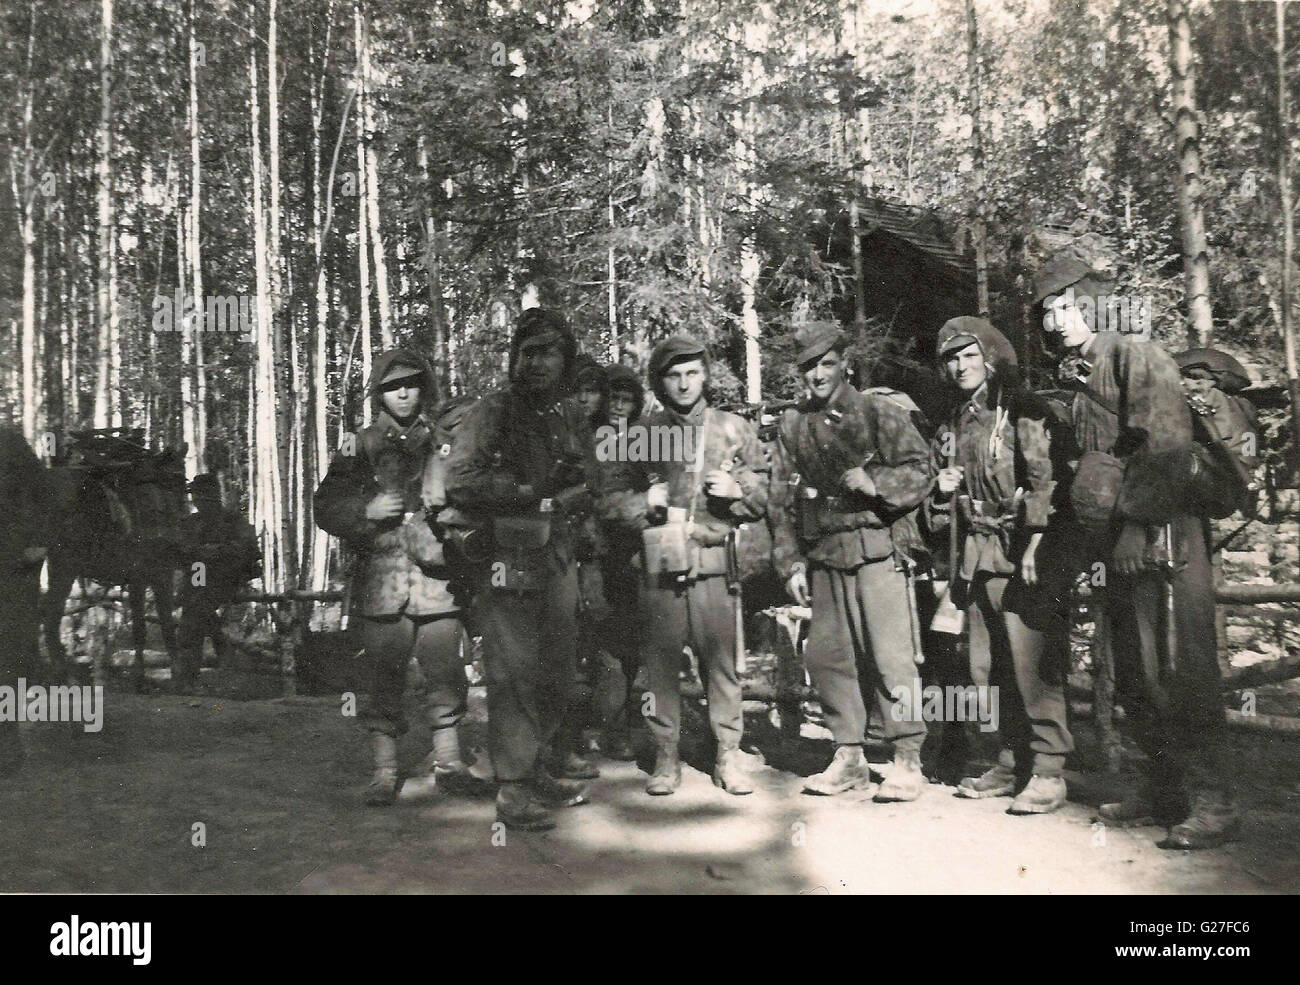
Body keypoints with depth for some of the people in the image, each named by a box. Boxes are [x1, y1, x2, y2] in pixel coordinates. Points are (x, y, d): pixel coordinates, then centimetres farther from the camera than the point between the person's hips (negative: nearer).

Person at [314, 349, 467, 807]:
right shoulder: (360, 447, 8)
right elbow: (326, 508, 7)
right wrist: (369, 509, -8)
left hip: (437, 576, 1)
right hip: (381, 579, -1)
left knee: (444, 675, 4)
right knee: (382, 677, 0)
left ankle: (446, 761, 18)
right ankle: (384, 772, 9)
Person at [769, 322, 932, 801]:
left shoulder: (881, 412, 2)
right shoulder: (792, 426, 13)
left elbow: (920, 471, -1)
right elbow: (783, 501, 13)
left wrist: (876, 484, -18)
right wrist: (791, 562, 7)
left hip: (877, 549, -5)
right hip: (824, 558, 5)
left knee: (891, 655, -6)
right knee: (825, 655, 6)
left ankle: (908, 762, 3)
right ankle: (848, 757, 18)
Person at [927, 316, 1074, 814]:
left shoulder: (1022, 410, -3)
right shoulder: (953, 426, 18)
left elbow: (1045, 479, -13)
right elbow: (939, 504, 27)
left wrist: (1034, 546, -20)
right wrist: (943, 490, 4)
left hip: (1021, 553, -7)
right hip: (977, 556, 7)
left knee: (1032, 665, -9)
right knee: (988, 668, 9)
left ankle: (1048, 770, -1)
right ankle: (1013, 762, 21)